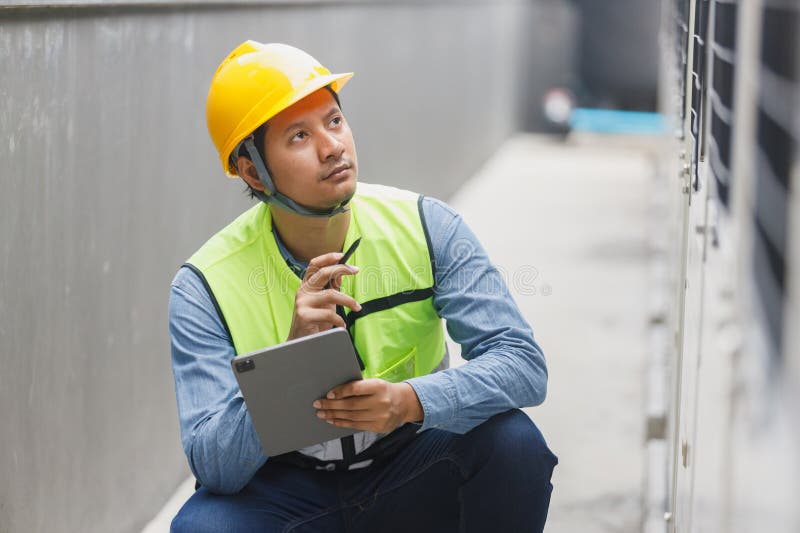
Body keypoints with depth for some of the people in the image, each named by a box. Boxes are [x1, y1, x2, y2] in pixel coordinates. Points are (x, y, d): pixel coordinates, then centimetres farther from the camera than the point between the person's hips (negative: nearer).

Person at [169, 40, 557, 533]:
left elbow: (524, 364, -19)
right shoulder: (205, 288, -15)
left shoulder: (424, 228, -11)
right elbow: (214, 466, -22)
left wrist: (410, 401, -39)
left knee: (513, 442, -28)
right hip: (287, 488, -1)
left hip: (411, 475, 1)